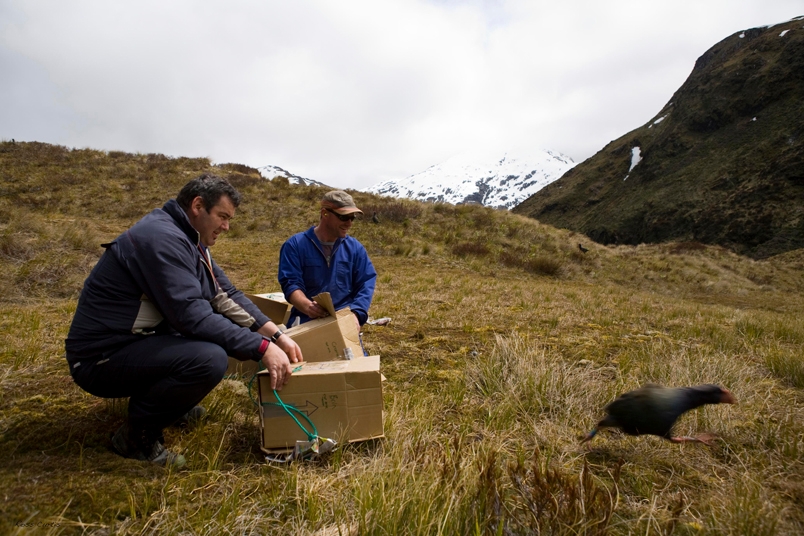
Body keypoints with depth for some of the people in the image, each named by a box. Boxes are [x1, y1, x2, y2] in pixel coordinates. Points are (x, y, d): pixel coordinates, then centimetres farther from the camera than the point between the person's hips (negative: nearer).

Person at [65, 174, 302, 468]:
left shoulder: (189, 239, 8)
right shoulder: (161, 236, -23)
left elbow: (227, 295, 6)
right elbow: (190, 314, -30)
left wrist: (276, 335, -5)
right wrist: (261, 347, -28)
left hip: (138, 339, 10)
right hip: (101, 356, -10)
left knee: (226, 325, 9)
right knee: (210, 358, -31)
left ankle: (165, 399, 18)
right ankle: (137, 433, -7)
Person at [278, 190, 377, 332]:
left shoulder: (355, 248, 9)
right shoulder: (296, 245, 0)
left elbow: (366, 284, 4)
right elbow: (291, 283, -8)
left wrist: (355, 313, -15)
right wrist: (307, 306, -30)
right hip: (306, 320, -2)